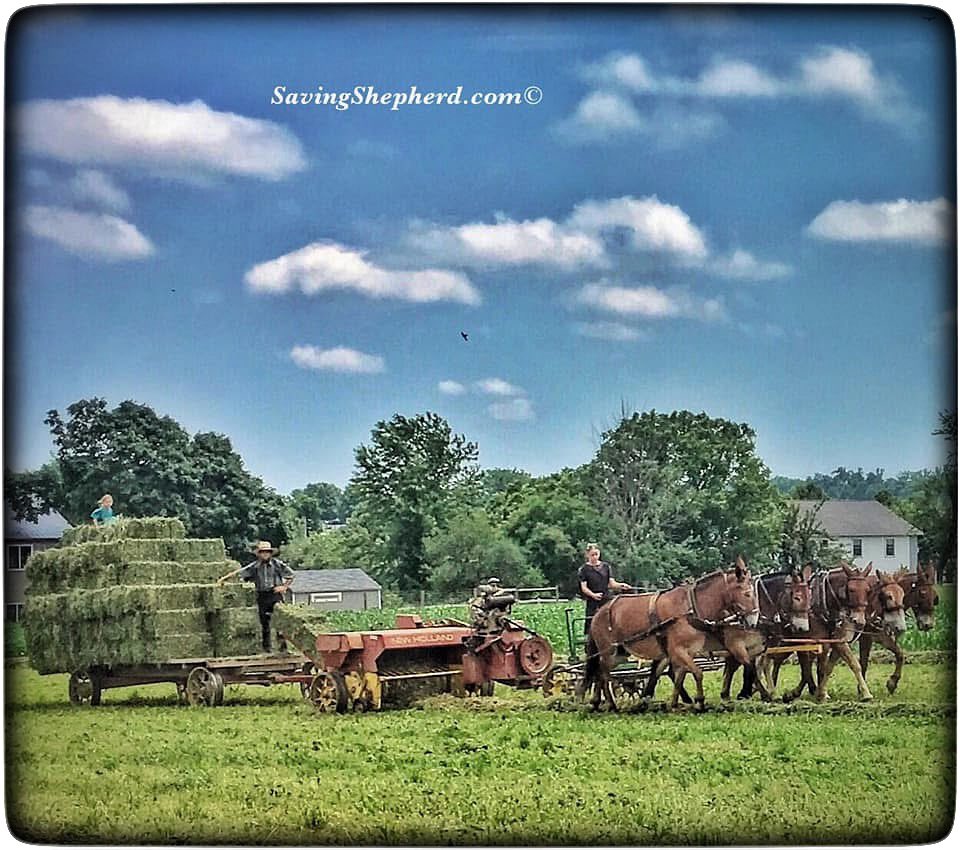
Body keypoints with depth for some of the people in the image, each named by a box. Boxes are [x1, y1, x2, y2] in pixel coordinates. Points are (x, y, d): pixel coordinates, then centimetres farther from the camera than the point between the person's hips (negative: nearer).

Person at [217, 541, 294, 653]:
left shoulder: (277, 564, 0)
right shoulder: (254, 566, 5)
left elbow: (291, 576, 7)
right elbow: (239, 572, 6)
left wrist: (284, 587, -3)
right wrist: (224, 578, 1)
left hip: (275, 594, -3)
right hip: (262, 596, 3)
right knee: (264, 622, 6)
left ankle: (283, 645, -4)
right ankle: (266, 646, 14)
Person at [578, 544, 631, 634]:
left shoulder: (606, 567, 10)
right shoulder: (584, 569, 1)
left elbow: (612, 583, 7)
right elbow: (583, 587, -5)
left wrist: (621, 585, -15)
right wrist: (593, 595, -24)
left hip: (606, 600, 3)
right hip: (593, 603, -3)